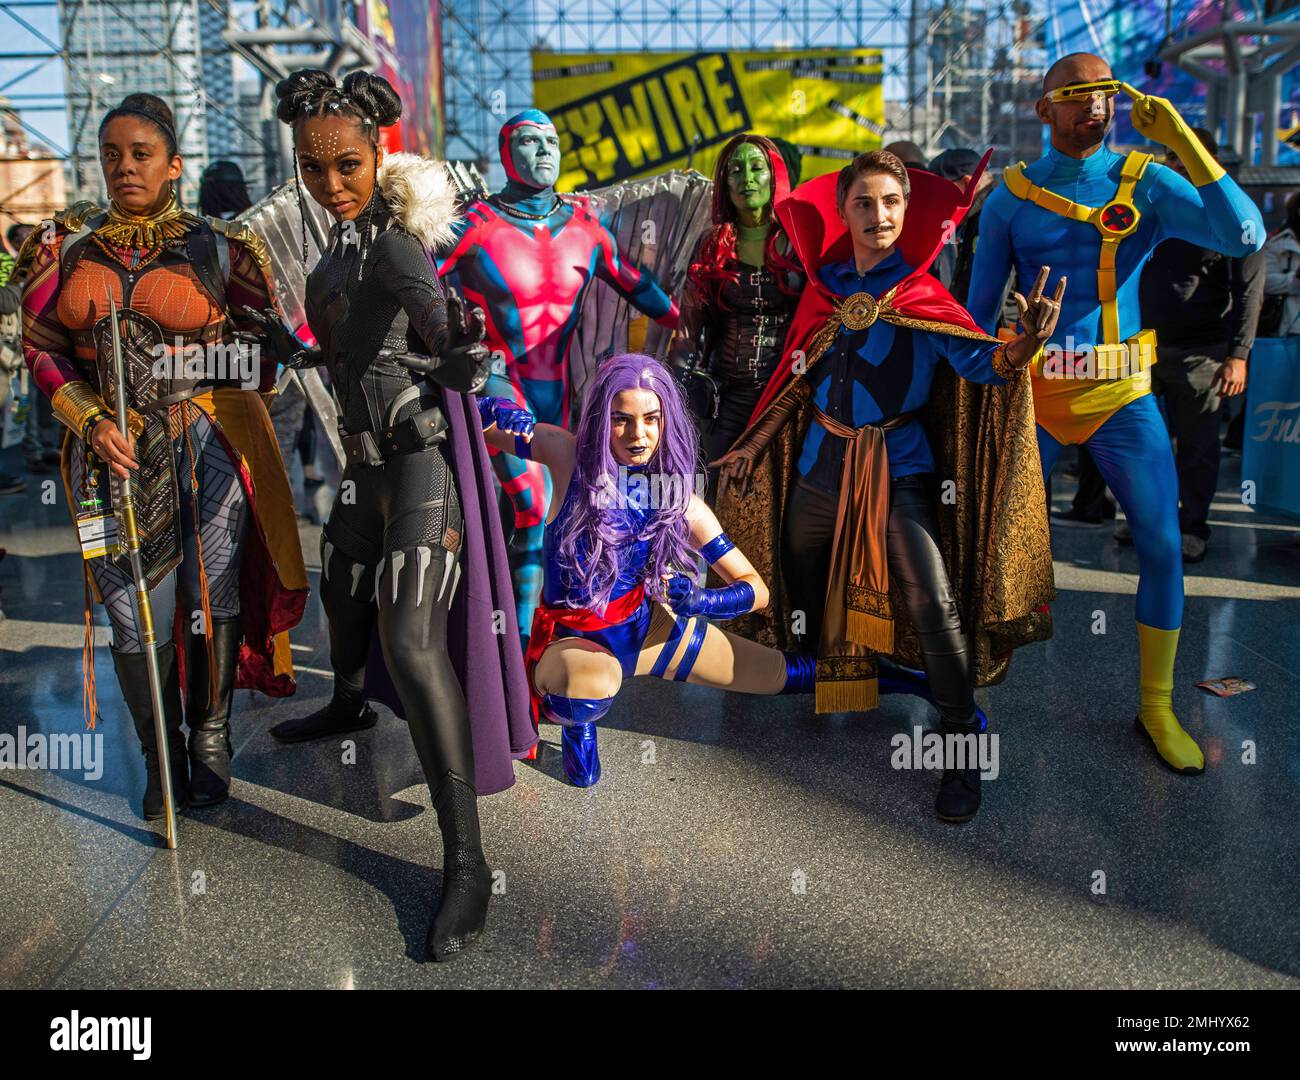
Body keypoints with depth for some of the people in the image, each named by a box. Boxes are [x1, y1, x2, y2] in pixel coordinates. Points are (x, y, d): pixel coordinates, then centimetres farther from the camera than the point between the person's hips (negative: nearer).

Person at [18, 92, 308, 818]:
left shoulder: (219, 248, 2)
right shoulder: (66, 247, 8)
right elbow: (41, 350, 8)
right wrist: (92, 421, -7)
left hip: (208, 449, -1)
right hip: (111, 453, 2)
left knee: (213, 602, 6)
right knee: (137, 615, 2)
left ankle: (211, 742, 27)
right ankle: (159, 757, 23)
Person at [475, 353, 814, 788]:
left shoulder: (682, 501, -12)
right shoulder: (569, 456, -17)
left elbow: (756, 590, -8)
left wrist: (702, 599, -28)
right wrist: (500, 411, -33)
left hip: (645, 626, 3)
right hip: (572, 638, -3)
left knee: (787, 675, 7)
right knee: (591, 687, -42)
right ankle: (576, 723, -3)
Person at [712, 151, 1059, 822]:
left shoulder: (923, 295, -6)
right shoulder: (825, 286, 5)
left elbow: (981, 361, -21)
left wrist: (1026, 342, -42)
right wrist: (755, 443, 13)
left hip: (897, 466, -4)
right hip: (820, 463, 4)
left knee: (933, 607, -15)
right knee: (805, 592, 17)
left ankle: (962, 748, 0)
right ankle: (819, 688, 45)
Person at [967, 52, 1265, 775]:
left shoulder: (1146, 182, 0)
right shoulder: (1010, 198, 2)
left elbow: (1245, 237, -15)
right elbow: (980, 308, 6)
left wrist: (1182, 139, -19)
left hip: (1121, 393, 0)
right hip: (1032, 391, 0)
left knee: (1164, 545, -3)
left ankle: (1157, 706, 13)